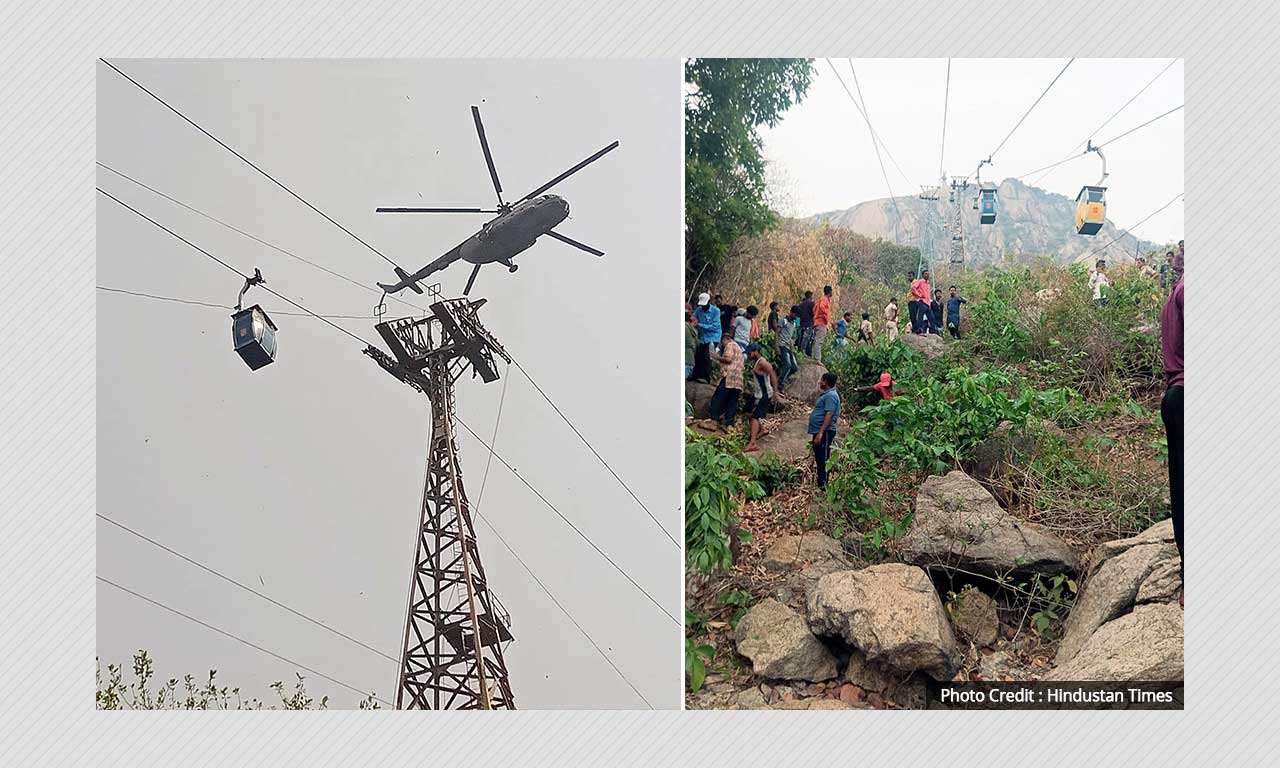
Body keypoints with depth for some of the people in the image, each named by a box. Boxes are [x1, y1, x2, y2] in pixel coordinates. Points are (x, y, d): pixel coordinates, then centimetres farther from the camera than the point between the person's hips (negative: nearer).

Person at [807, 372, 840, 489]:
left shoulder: (831, 395, -16)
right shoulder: (826, 394, 17)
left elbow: (829, 415, -25)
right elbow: (816, 404, 30)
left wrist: (820, 433, -28)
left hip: (824, 432, -11)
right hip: (818, 431, 11)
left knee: (823, 459, -8)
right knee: (818, 458, 17)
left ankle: (823, 485, -5)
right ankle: (820, 483, 25)